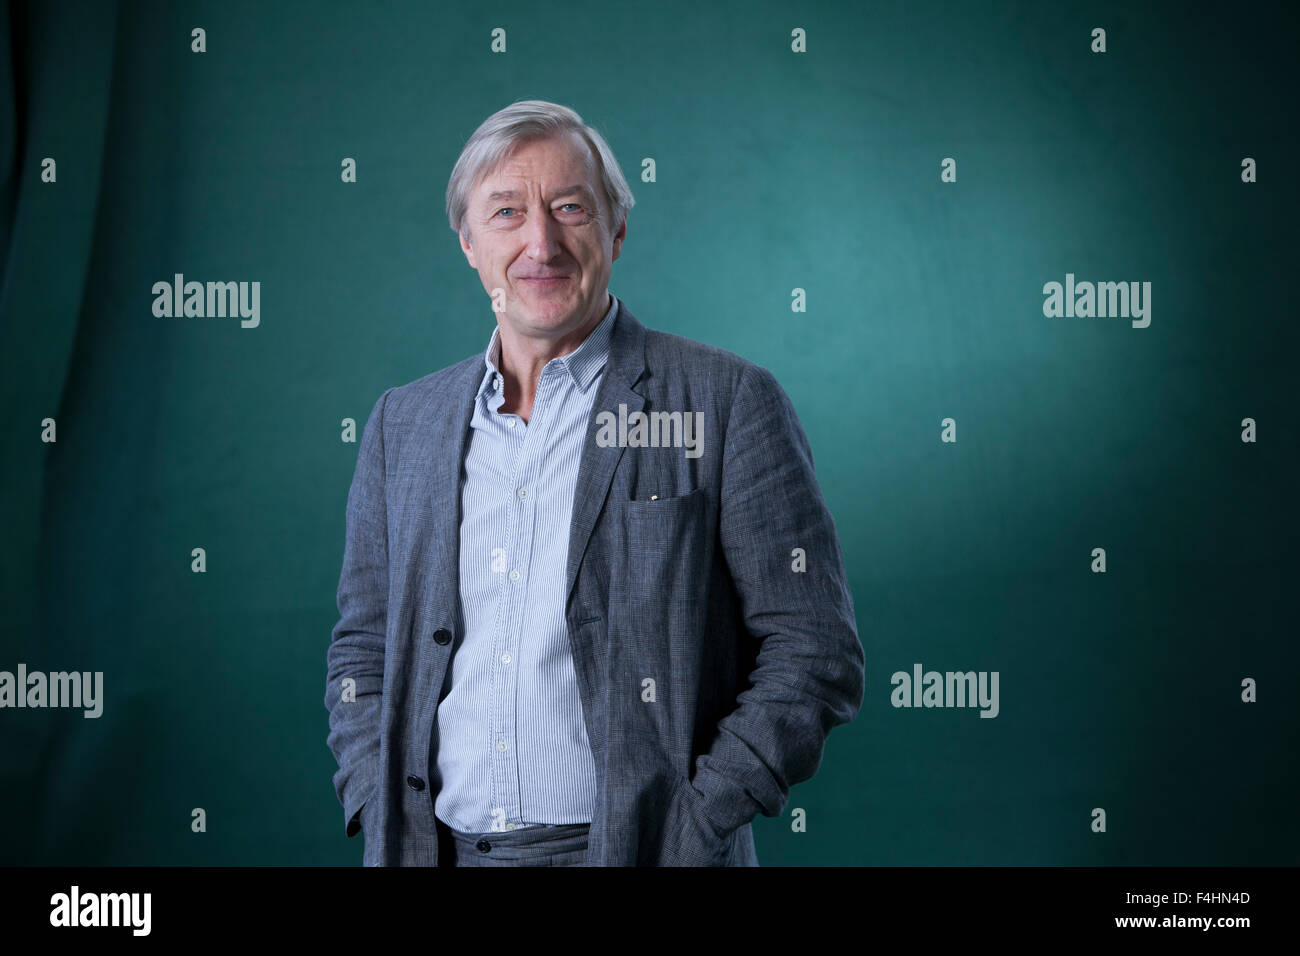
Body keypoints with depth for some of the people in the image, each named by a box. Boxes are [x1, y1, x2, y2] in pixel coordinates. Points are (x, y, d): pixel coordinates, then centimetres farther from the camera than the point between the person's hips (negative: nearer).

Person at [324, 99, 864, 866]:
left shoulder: (727, 402, -4)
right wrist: (383, 820, 1)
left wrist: (693, 826, -13)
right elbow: (362, 651, 15)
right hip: (440, 849, 4)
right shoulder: (403, 423, 10)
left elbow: (813, 653, -6)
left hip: (639, 853, -3)